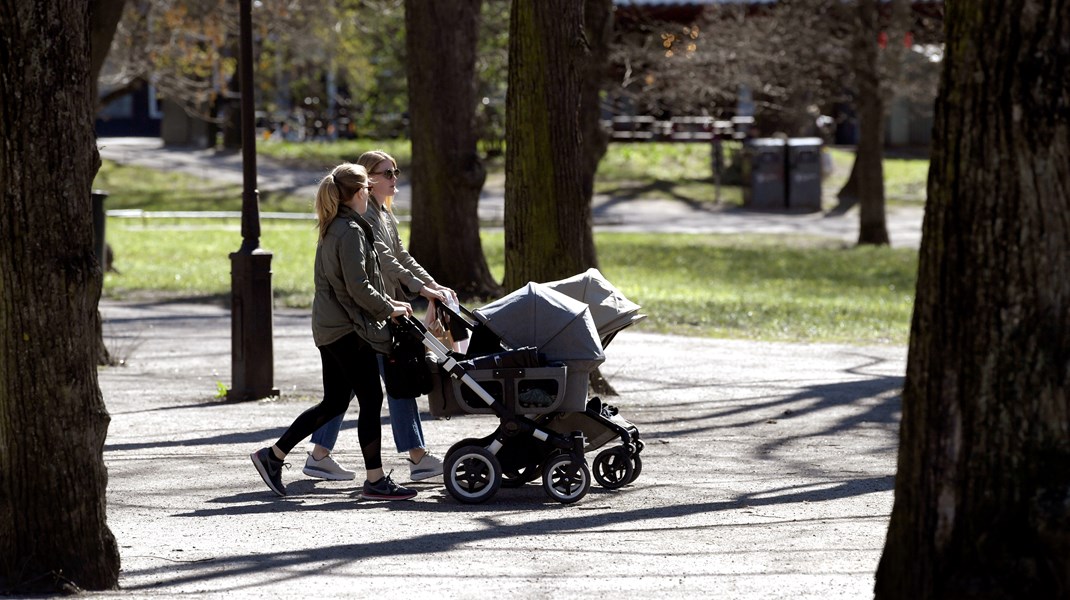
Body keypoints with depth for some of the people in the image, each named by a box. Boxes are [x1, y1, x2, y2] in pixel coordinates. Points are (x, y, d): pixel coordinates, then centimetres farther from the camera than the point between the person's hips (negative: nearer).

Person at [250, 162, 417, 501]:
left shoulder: (332, 229, 14)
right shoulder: (351, 231, -16)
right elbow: (358, 287, -21)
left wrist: (386, 303, 19)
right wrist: (389, 309, -8)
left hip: (329, 328, 10)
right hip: (348, 329, -10)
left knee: (334, 402, 14)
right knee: (371, 399, -4)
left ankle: (273, 456, 16)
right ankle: (375, 481, 0)